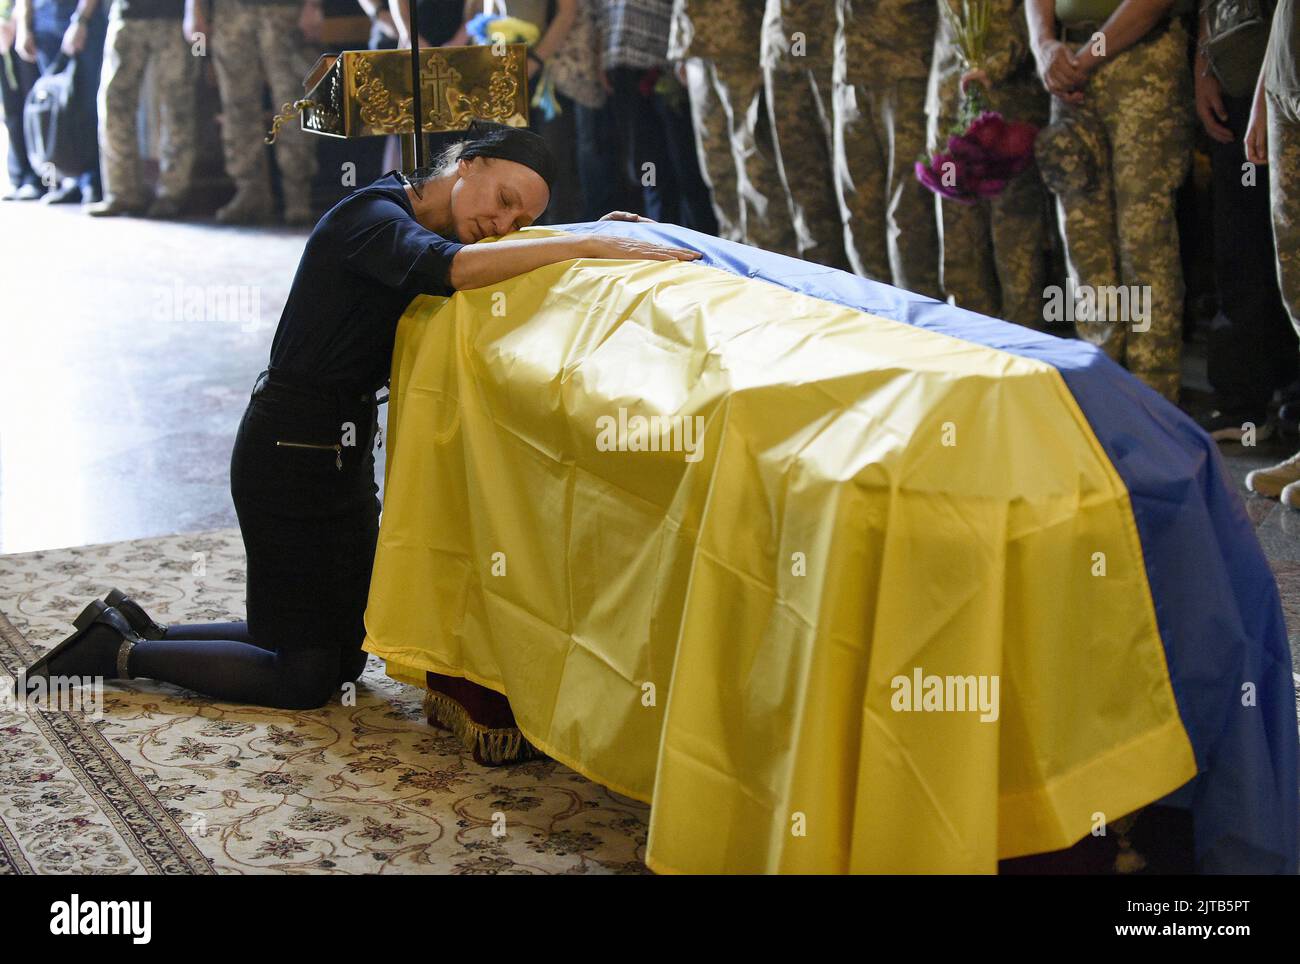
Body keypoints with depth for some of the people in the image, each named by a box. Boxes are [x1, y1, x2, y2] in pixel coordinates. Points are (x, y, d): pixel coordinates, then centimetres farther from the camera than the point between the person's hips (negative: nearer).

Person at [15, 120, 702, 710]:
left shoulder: (415, 225, 9)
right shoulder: (374, 214, -19)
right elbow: (446, 268, -40)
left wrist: (591, 239, -3)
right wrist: (587, 246, -41)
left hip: (343, 454, 10)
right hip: (290, 451, -10)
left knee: (343, 656, 17)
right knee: (306, 680, -2)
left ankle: (138, 633, 25)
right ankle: (121, 651, 13)